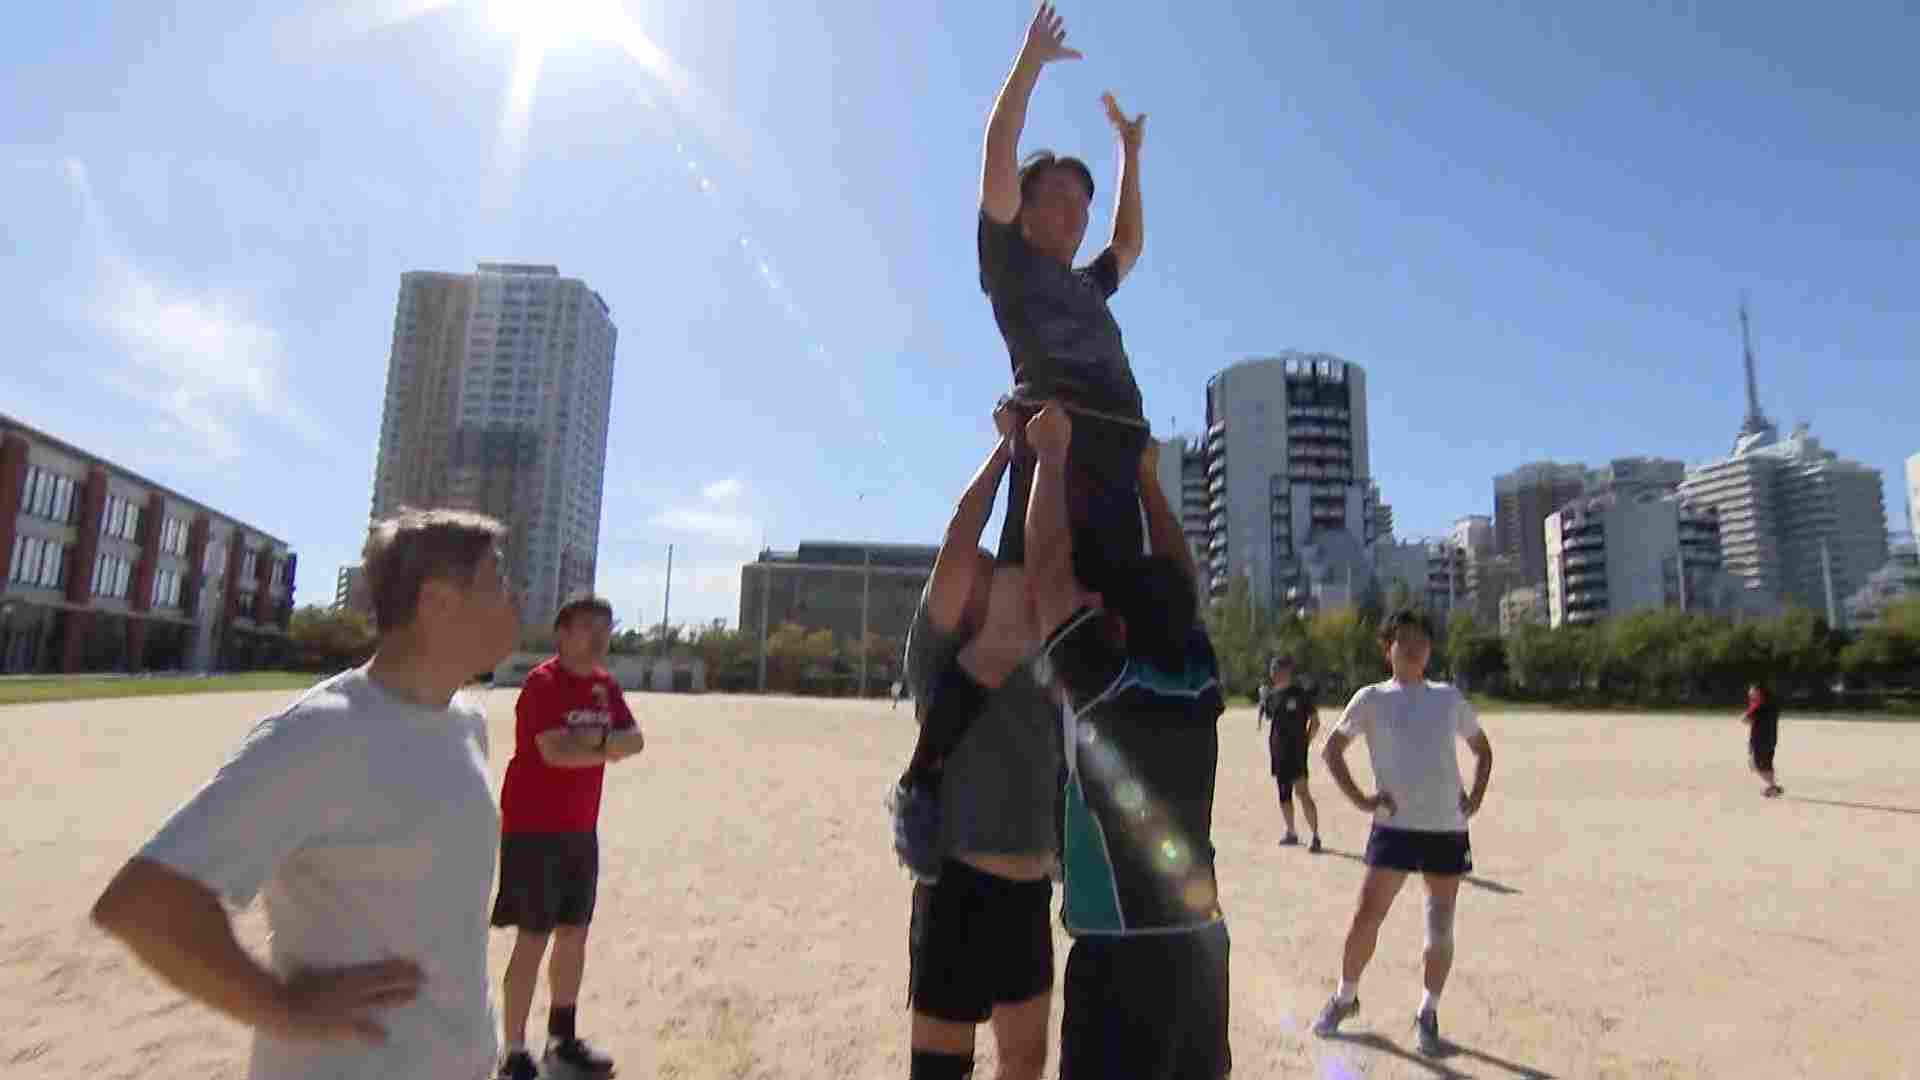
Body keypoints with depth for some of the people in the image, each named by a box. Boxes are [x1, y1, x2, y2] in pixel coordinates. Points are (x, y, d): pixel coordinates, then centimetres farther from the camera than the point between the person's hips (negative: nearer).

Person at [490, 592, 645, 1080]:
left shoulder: (606, 686, 8)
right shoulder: (542, 682, -14)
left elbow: (636, 741, -1)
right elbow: (556, 752, -24)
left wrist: (597, 740, -19)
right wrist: (611, 746, -11)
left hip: (582, 830, 7)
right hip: (533, 830, -7)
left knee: (574, 934, 14)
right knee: (533, 940, -2)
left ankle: (563, 1040, 29)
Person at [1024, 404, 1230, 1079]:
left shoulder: (1105, 688, -15)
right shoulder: (1201, 687, 0)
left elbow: (1048, 575, -14)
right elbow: (1179, 582, 11)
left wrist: (1052, 453, -6)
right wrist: (1144, 473, 16)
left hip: (1121, 953, -6)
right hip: (1201, 941, 7)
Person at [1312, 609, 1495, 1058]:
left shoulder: (1449, 697, 10)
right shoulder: (1372, 698, 1)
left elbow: (1482, 749, 22)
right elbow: (1330, 750, 3)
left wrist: (1477, 796, 7)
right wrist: (1360, 798, -7)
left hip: (1448, 827, 3)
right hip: (1395, 825, -2)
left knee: (1441, 928, 7)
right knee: (1366, 917, -3)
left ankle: (1428, 1015, 25)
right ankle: (1345, 997, 19)